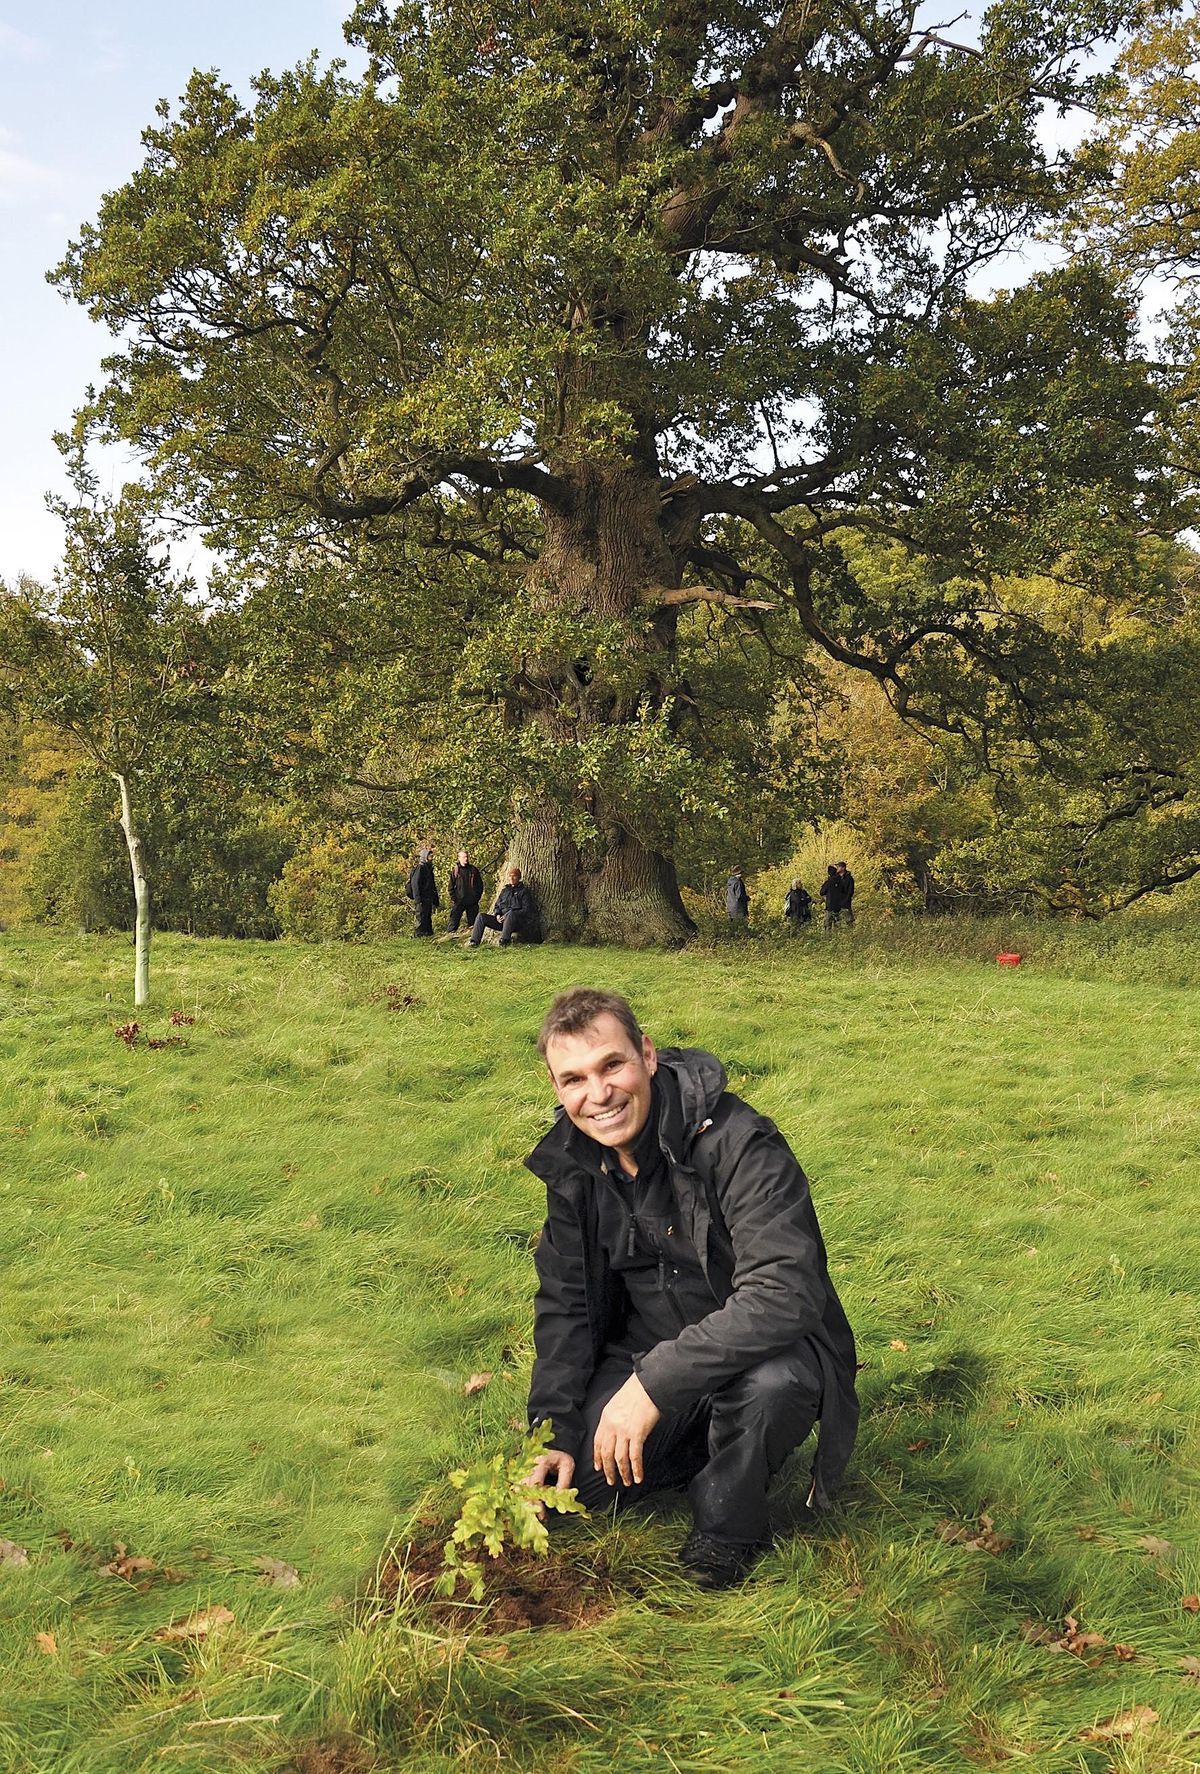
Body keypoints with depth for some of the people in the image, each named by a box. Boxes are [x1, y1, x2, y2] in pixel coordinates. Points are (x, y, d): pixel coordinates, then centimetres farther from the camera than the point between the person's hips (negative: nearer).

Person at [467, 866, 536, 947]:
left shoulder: (524, 891, 4)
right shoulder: (505, 890, 23)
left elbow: (526, 910, -6)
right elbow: (497, 905, 24)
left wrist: (506, 916, -15)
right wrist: (497, 914, -1)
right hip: (501, 920, 6)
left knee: (510, 914, -40)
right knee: (481, 916, -12)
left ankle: (504, 941, -50)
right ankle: (474, 942, -22)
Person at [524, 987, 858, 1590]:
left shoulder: (739, 1143, -27)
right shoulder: (572, 1163, -6)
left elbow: (784, 1295, -36)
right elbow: (564, 1304, 3)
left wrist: (655, 1382, -38)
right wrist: (554, 1435, -7)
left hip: (757, 1351, -5)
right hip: (644, 1351, 5)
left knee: (770, 1382, -38)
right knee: (572, 1481, -15)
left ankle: (728, 1523, -7)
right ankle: (704, 1443, 15)